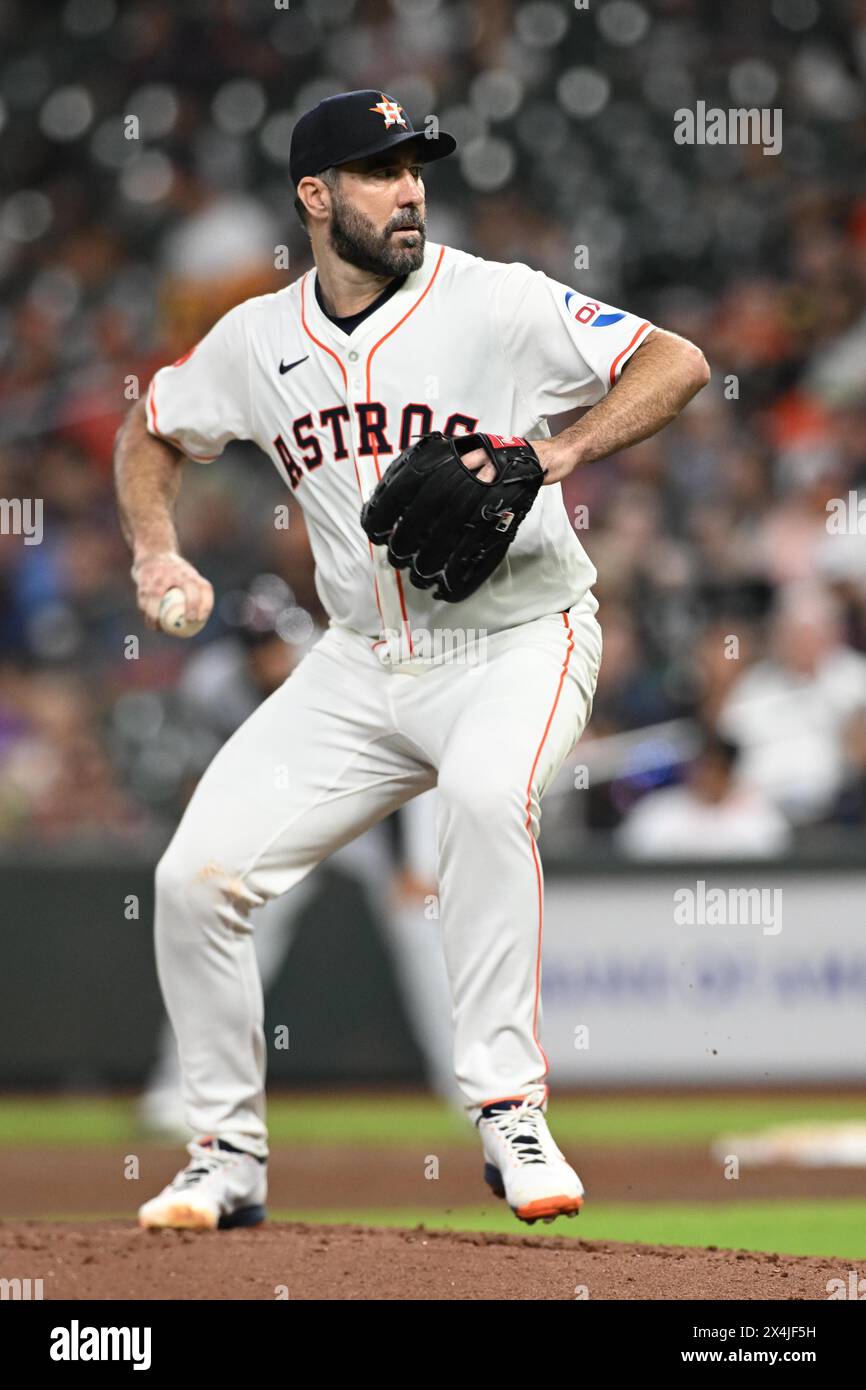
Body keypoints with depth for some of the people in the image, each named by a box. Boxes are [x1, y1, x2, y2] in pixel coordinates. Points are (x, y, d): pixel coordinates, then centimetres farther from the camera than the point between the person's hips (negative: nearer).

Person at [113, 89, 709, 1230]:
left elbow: (679, 364, -21)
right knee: (195, 877, -6)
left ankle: (509, 1113, -32)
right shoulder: (258, 341, 1)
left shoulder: (495, 303, -13)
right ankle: (229, 1158, 11)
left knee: (486, 791, -38)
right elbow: (151, 435, 19)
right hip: (359, 666, 5)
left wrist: (556, 456, -35)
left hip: (516, 644, -5)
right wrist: (157, 554, 0)